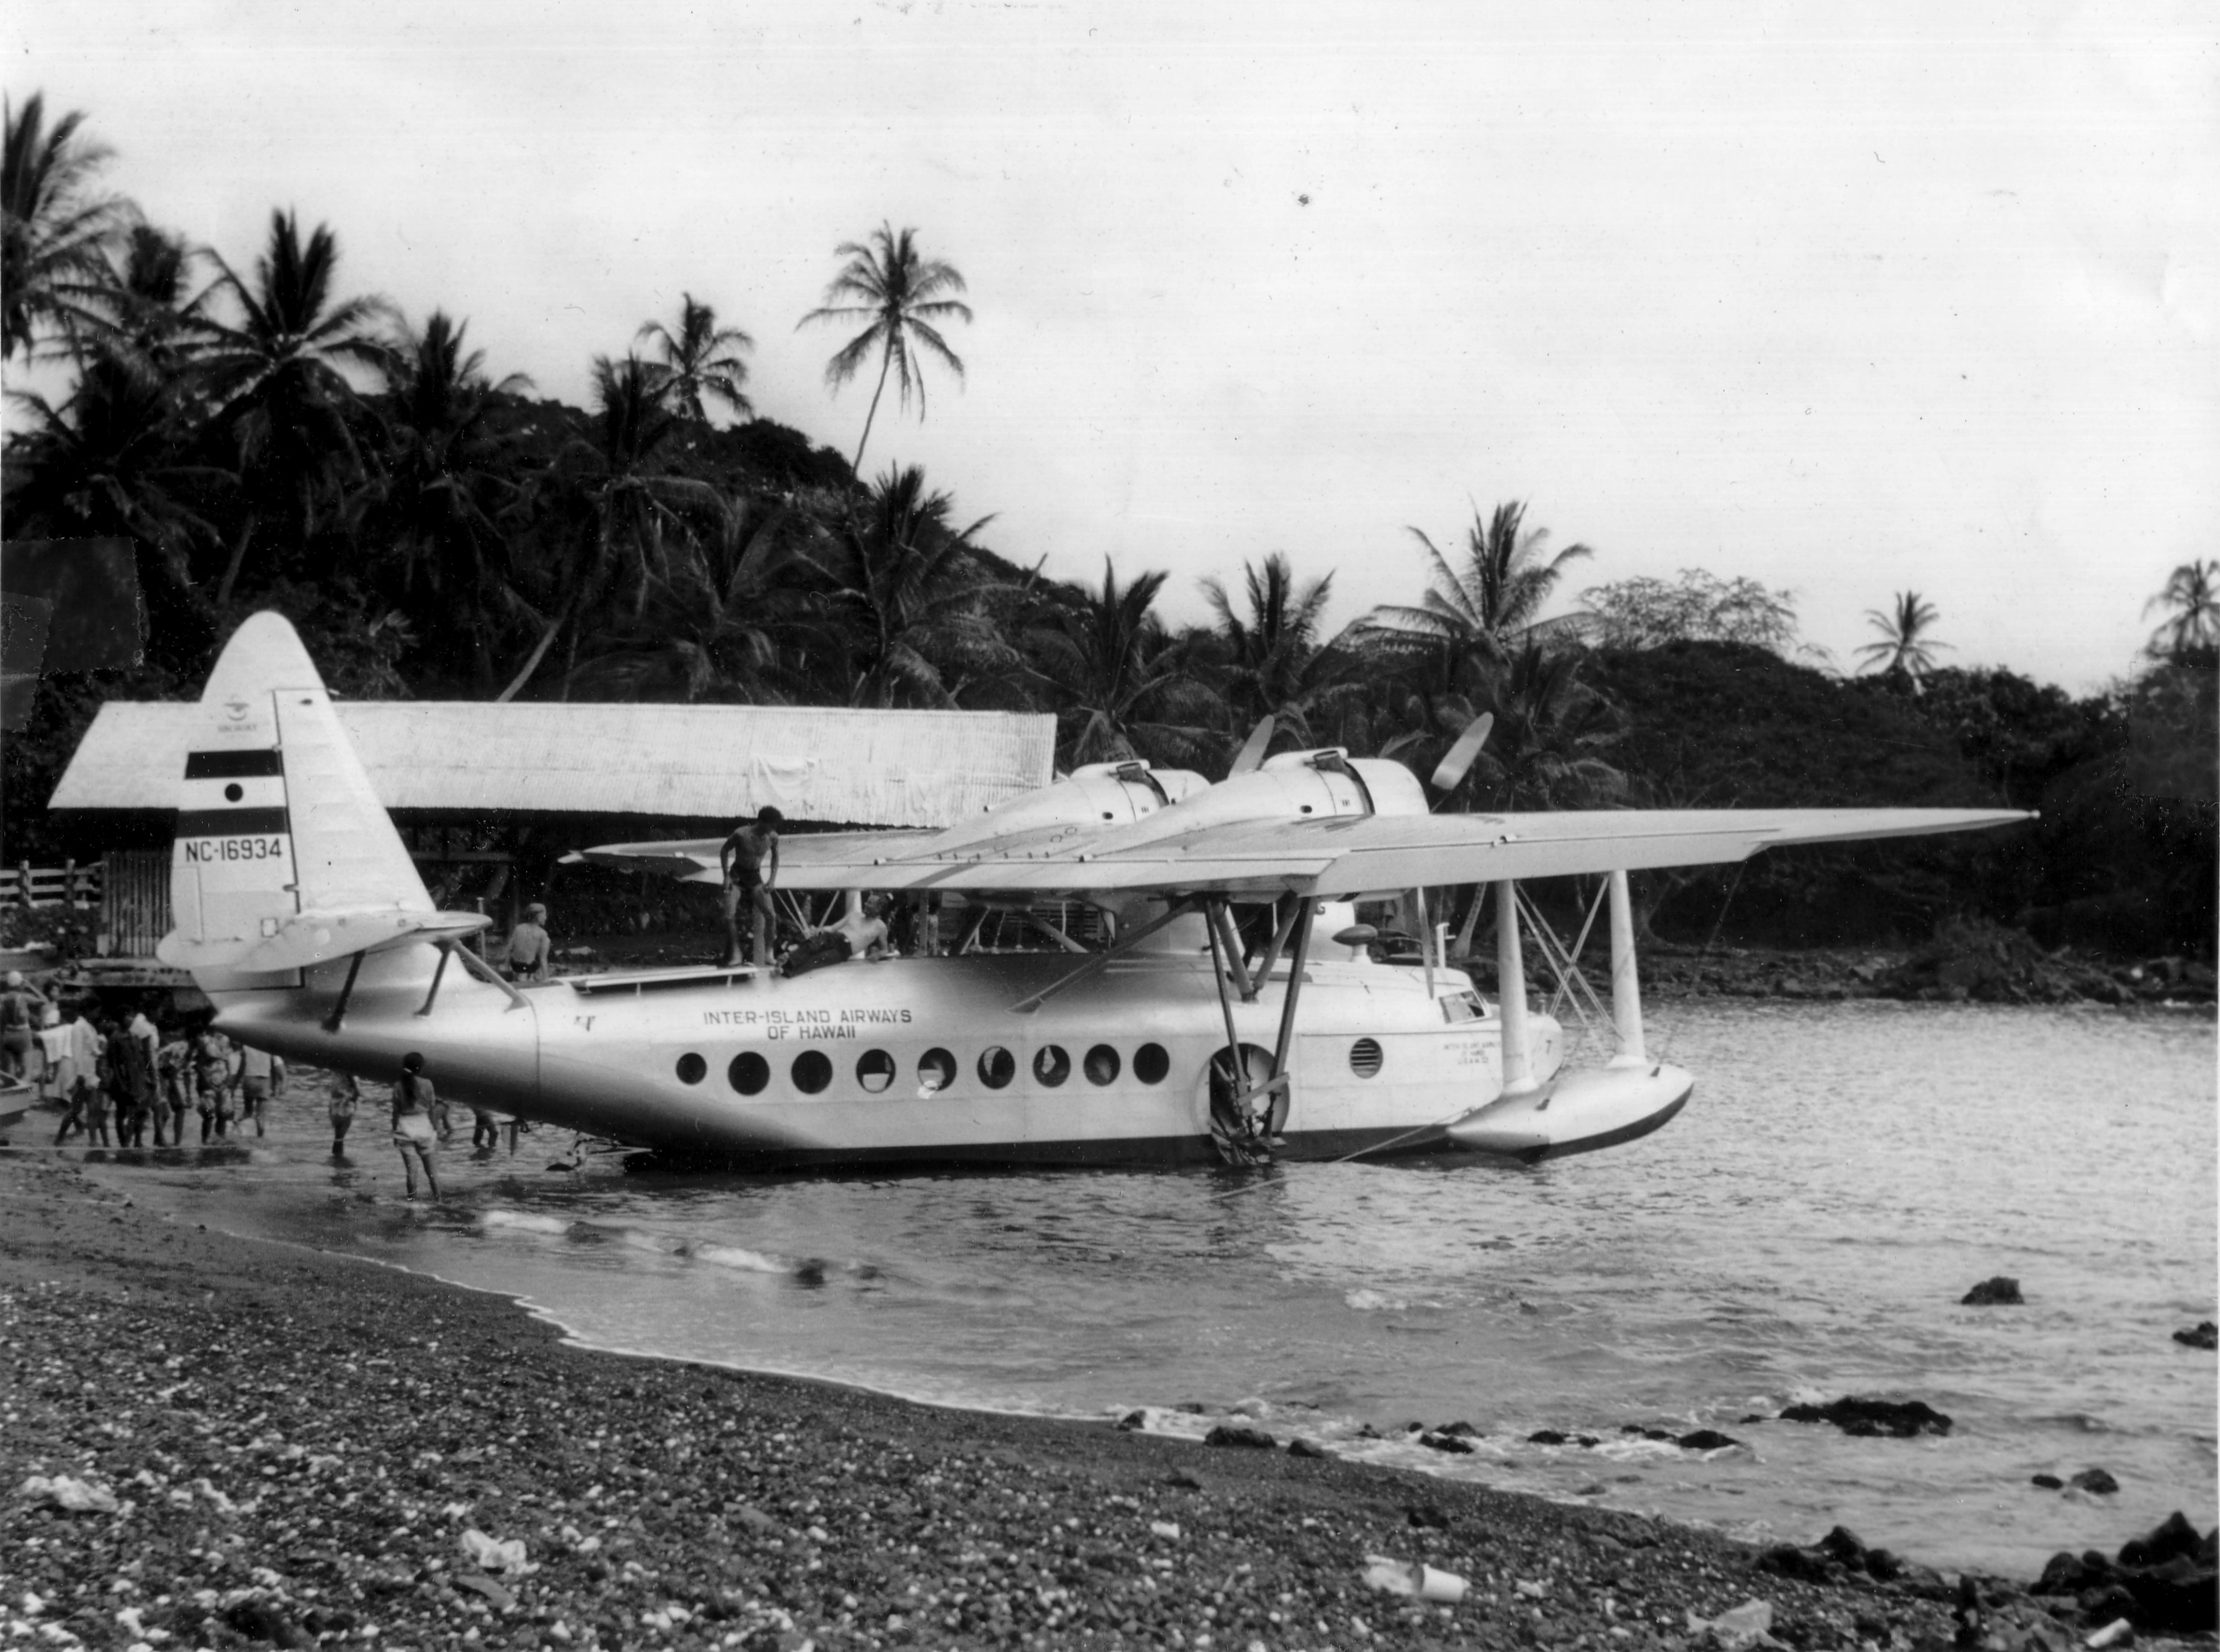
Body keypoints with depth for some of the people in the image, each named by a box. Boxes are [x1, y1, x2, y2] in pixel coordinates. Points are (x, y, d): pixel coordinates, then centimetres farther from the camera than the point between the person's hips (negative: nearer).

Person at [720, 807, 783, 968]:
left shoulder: (773, 837, -11)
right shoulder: (741, 834, -21)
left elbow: (775, 856, 10)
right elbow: (724, 851, -5)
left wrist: (772, 878, 0)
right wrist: (726, 876, -10)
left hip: (755, 878, 3)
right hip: (737, 876, -3)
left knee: (771, 916, -11)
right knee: (730, 916, -17)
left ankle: (767, 954, 4)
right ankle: (734, 954, -1)